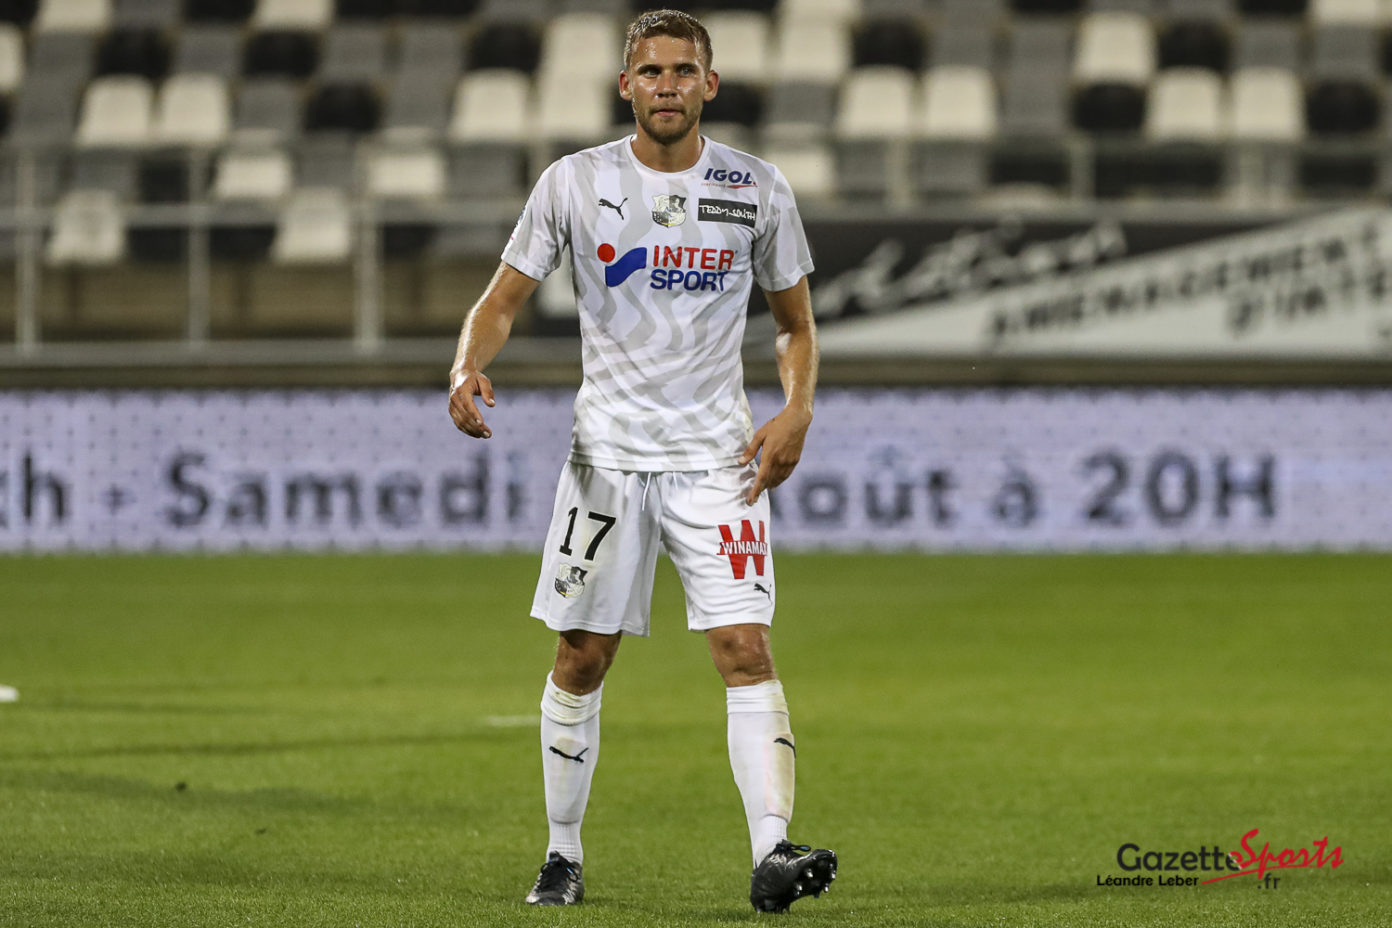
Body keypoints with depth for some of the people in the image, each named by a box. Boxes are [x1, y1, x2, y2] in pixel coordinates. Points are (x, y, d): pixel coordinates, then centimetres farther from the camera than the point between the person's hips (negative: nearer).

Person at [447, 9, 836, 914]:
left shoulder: (758, 190, 1)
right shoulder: (573, 184, -1)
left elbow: (796, 323, 11)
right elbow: (503, 299, 5)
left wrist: (797, 410, -7)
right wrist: (470, 367, -16)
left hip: (718, 455, 0)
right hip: (607, 453, 1)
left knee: (747, 649, -14)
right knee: (581, 660, 5)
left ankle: (773, 852, -21)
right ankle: (564, 855, 20)